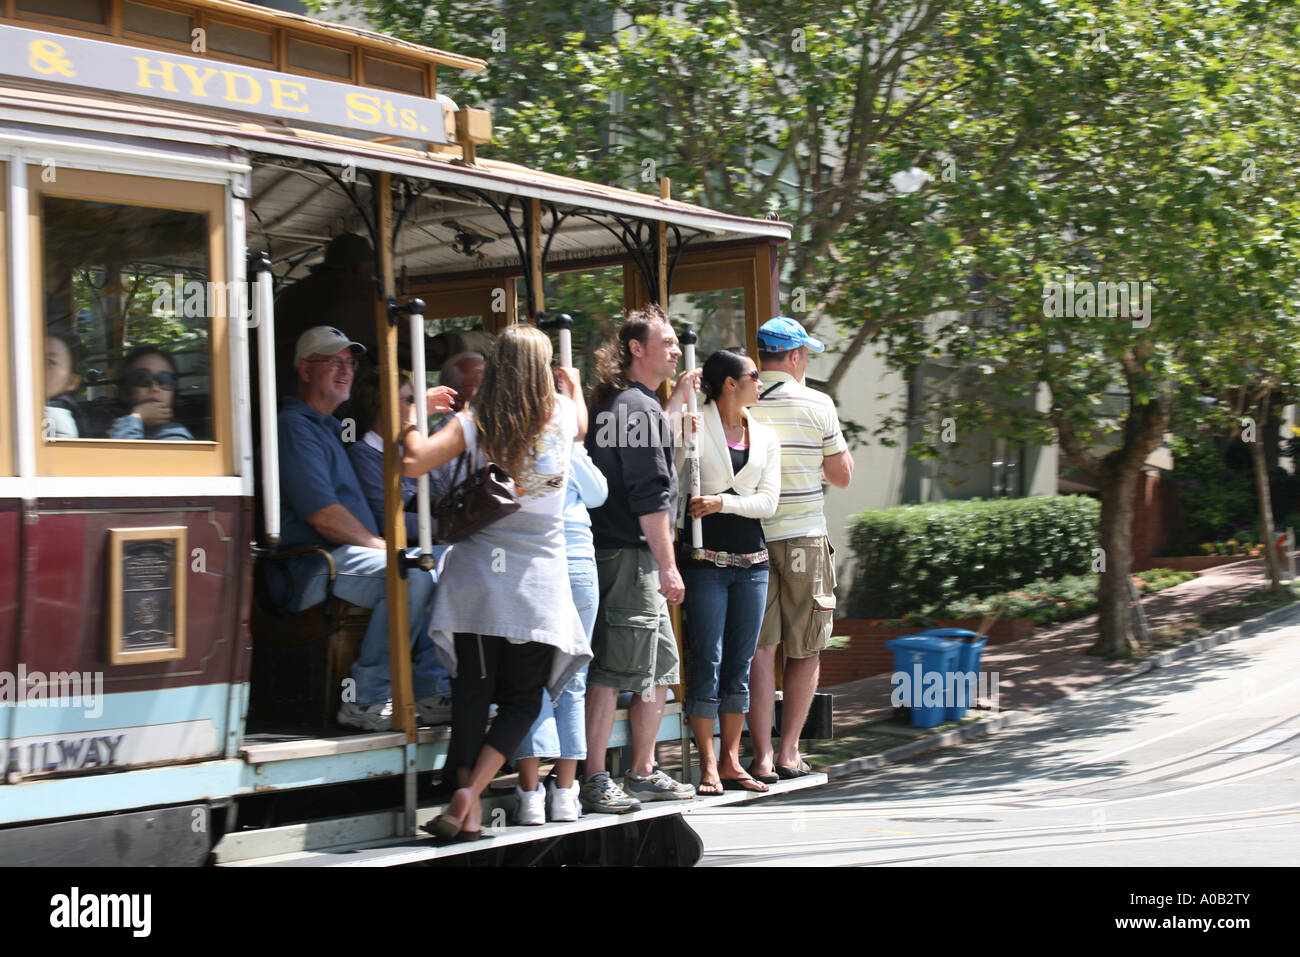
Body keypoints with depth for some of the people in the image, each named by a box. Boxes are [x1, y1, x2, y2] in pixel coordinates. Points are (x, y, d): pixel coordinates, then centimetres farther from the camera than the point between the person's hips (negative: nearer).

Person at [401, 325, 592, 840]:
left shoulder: (476, 422, -2)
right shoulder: (562, 415, 3)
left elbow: (413, 463, -12)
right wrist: (574, 384, 48)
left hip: (479, 571, 0)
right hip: (539, 576, 0)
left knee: (472, 692, 6)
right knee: (523, 699, 7)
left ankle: (469, 813, 5)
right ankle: (469, 794, -9)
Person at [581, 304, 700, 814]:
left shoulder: (616, 404, 15)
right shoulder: (638, 408, -14)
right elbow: (650, 495, -19)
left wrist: (676, 398, 31)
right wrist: (668, 566, -18)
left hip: (633, 559, 10)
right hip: (630, 556, -10)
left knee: (660, 669, 15)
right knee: (611, 671, -7)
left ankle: (643, 772, 22)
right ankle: (595, 781, -4)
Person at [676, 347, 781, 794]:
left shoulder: (766, 438, 14)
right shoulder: (693, 426, -1)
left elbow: (768, 501, 6)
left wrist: (722, 501, -12)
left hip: (751, 557, 5)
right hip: (705, 557, -5)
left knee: (740, 662, 7)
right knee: (708, 661, -6)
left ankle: (731, 761, 13)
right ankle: (708, 766, -1)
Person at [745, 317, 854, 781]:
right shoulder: (818, 405, -5)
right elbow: (842, 475, 4)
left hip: (749, 538, 1)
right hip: (804, 536, -1)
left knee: (759, 649, 1)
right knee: (805, 650, 11)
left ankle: (763, 756, -3)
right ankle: (789, 751, 13)